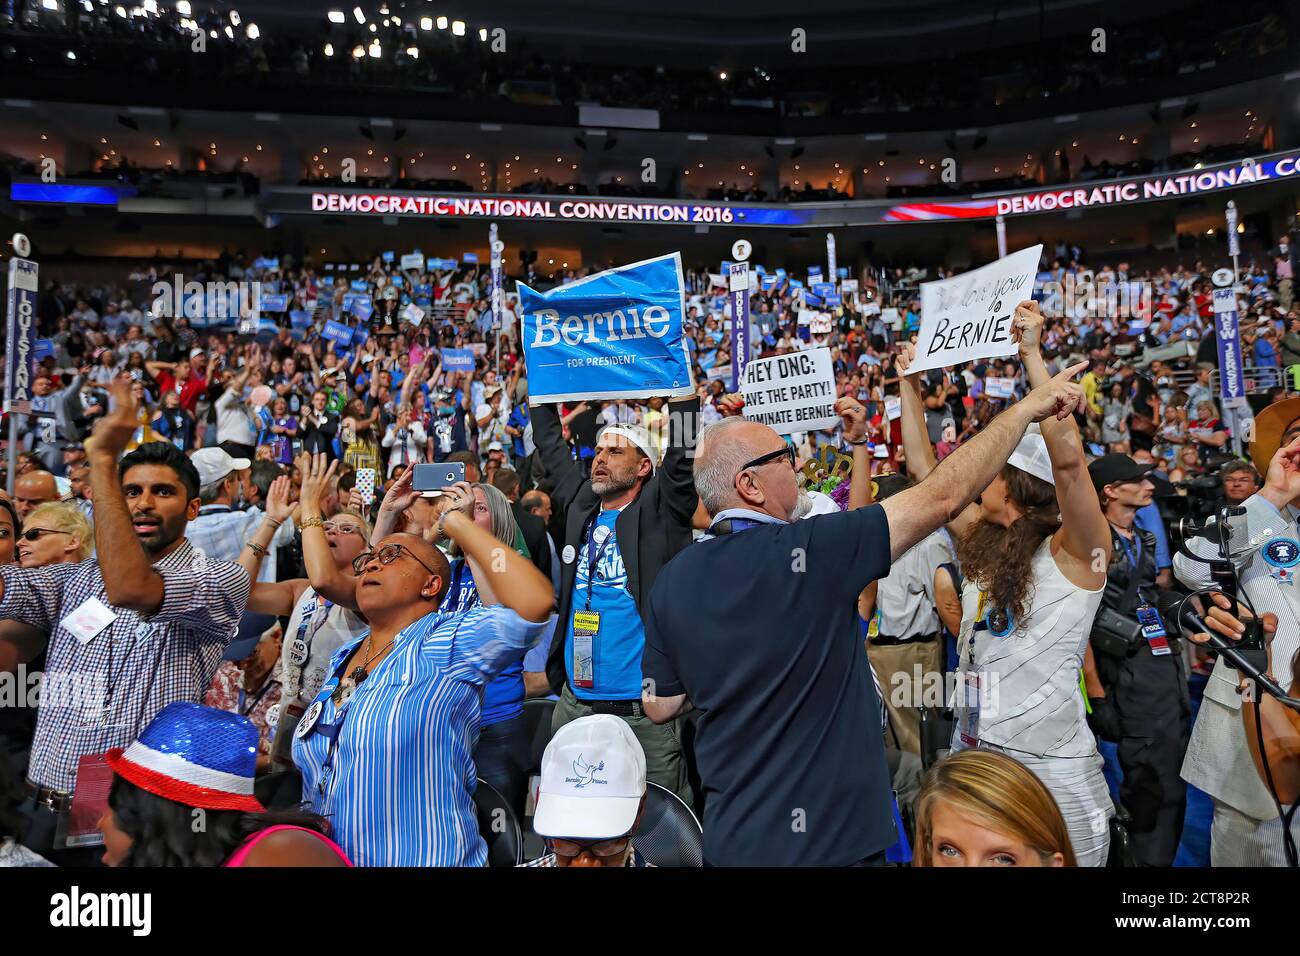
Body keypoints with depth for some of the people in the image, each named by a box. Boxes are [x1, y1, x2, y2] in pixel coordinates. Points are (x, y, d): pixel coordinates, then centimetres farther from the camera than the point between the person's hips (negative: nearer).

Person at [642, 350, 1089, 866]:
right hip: (827, 839, -5)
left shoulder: (671, 581, -6)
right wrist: (1027, 406, -7)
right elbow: (943, 497, -18)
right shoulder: (808, 551, -23)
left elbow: (659, 706, 4)